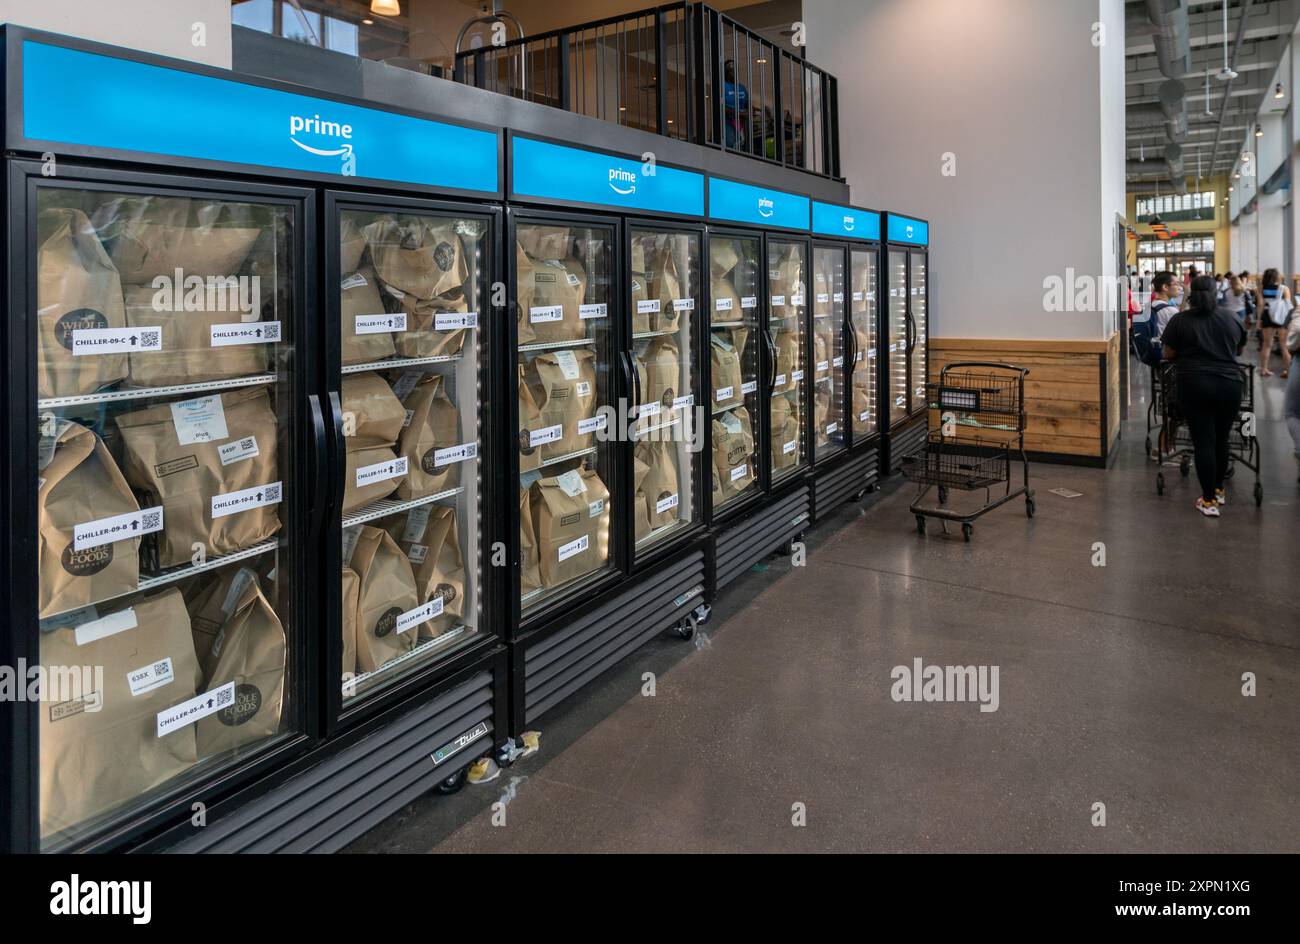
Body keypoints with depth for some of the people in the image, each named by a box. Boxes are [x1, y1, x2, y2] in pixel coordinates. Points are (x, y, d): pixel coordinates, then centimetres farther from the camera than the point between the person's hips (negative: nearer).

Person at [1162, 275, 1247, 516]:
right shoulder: (1232, 318, 7)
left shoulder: (1180, 320, -2)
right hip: (1229, 385, 3)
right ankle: (1218, 490, 30)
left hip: (1194, 386, -3)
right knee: (1221, 440, 16)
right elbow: (1239, 350, 21)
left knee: (1204, 442, -1)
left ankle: (1209, 501, 0)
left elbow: (1168, 355, 2)